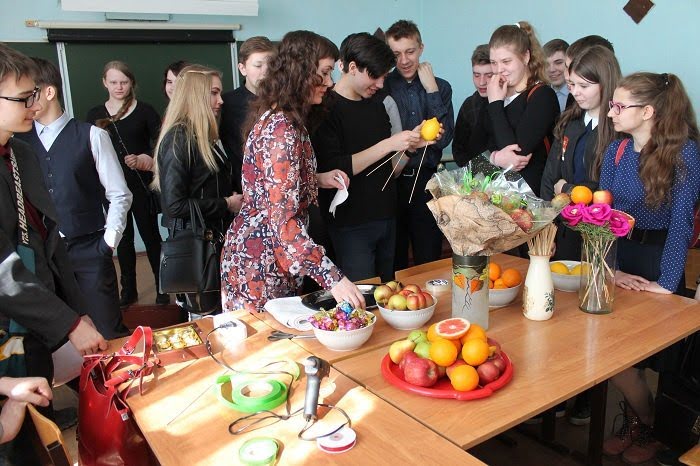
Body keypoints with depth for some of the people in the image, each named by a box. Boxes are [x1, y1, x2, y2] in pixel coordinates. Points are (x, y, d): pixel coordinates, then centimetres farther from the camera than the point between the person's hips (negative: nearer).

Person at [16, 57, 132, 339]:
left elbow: (119, 195, -1)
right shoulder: (18, 143, 4)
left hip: (88, 252, -3)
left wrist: (108, 243, -6)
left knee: (109, 334, 3)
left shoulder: (91, 136, -4)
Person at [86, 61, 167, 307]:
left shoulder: (145, 111, -2)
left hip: (141, 185, -3)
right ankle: (128, 290, 24)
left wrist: (148, 160, -19)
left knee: (150, 235, 4)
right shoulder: (95, 114, 6)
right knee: (123, 238, 13)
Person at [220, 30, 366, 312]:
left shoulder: (273, 117, 7)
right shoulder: (283, 130, -24)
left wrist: (318, 179, 6)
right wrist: (332, 278, -35)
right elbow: (284, 221, -30)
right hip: (260, 266, -10)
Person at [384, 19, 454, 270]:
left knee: (430, 262, 10)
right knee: (394, 264, 9)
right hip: (392, 181, -2)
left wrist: (431, 90, -7)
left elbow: (444, 139, -6)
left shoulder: (440, 87, 6)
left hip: (426, 182, 2)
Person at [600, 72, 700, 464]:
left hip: (659, 260, -4)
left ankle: (649, 426, 27)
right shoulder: (616, 151, 2)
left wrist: (667, 283, -21)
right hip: (619, 256, 5)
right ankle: (638, 422, 30)